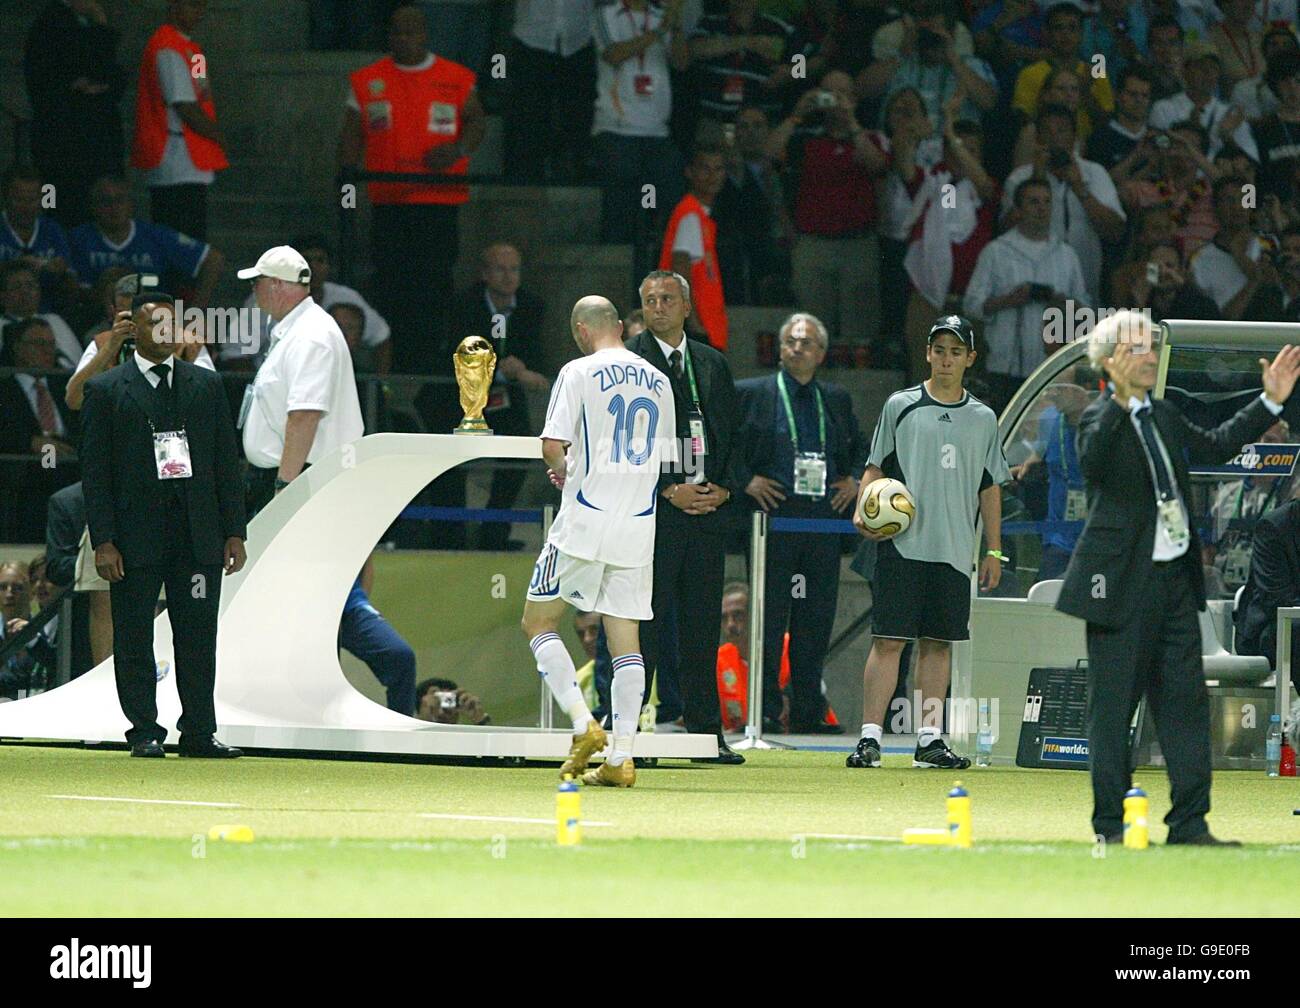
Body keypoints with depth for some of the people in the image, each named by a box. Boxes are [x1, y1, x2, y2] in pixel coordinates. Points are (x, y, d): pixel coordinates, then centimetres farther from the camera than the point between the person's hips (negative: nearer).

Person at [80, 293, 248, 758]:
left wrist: (234, 531, 6)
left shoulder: (206, 384, 13)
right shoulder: (106, 389, 2)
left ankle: (199, 732, 9)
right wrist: (102, 541, -9)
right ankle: (144, 732, 8)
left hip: (198, 533, 3)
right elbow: (95, 471, -1)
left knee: (198, 636, 3)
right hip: (136, 535, -3)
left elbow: (226, 460, 13)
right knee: (134, 638, 1)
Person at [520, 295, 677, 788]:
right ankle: (621, 757, 0)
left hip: (585, 521, -5)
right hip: (639, 523, 5)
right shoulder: (657, 381, 11)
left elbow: (552, 444, -13)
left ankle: (583, 725, -7)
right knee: (625, 636, 5)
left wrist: (565, 471, 7)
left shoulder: (580, 373, -6)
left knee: (538, 621, 8)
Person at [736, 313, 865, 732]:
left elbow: (861, 448, 28)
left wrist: (853, 480, 10)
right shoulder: (751, 394, 5)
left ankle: (808, 712, 8)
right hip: (774, 516, -4)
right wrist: (745, 481, -9)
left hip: (823, 520, 4)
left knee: (817, 619, 4)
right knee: (768, 618, -5)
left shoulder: (837, 400, 17)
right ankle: (764, 710, -2)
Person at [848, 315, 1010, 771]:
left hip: (954, 550, 3)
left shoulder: (982, 419, 12)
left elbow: (990, 488, 15)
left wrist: (994, 550, 11)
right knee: (888, 639, -8)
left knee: (938, 643, 5)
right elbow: (876, 467, 7)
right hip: (902, 545, -3)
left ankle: (930, 738, 10)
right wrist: (863, 512, -11)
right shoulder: (900, 406, 4)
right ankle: (870, 738, -9)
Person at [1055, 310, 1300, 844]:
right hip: (1124, 583, -7)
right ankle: (1110, 829, 6)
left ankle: (1189, 824, 12)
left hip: (1175, 579, 7)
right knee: (1113, 708, 0)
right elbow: (1092, 459, -32)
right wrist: (1121, 398, -42)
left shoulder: (1162, 415, 13)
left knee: (1185, 701, 7)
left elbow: (1213, 446, 29)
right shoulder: (1101, 418, -10)